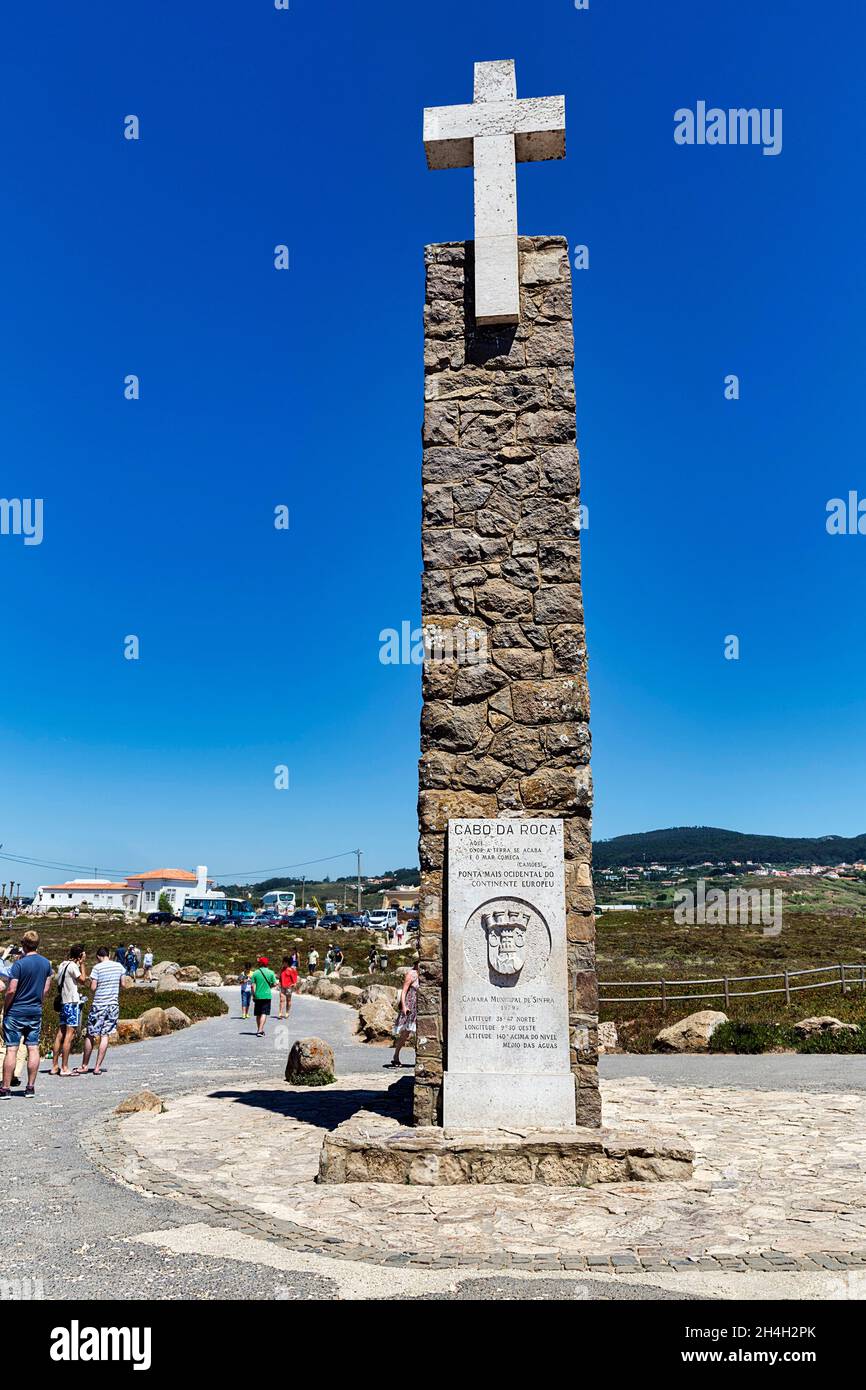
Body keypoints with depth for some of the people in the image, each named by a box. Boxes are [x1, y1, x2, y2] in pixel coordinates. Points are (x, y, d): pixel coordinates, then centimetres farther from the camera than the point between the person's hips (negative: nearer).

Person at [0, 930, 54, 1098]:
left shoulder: (19, 964, -14)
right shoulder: (46, 963, 4)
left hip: (15, 1012, -5)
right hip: (36, 1011, 5)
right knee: (33, 1049, 7)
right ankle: (30, 1087, 11)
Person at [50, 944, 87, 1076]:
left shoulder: (63, 965, 14)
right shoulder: (73, 966, -12)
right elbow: (82, 979, -5)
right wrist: (82, 964, -1)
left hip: (63, 1002, 9)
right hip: (72, 1002, -9)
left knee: (60, 1034, 10)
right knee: (69, 1035, -7)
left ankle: (55, 1066, 14)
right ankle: (64, 1068, -7)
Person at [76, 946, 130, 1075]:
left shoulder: (97, 967, -8)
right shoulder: (119, 966, 3)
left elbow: (93, 987, -11)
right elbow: (124, 985, 4)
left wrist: (91, 982, 10)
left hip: (98, 1004, -3)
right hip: (113, 1004, 3)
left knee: (90, 1035, 9)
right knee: (105, 1036, 5)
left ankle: (85, 1065, 18)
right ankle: (98, 1067, 4)